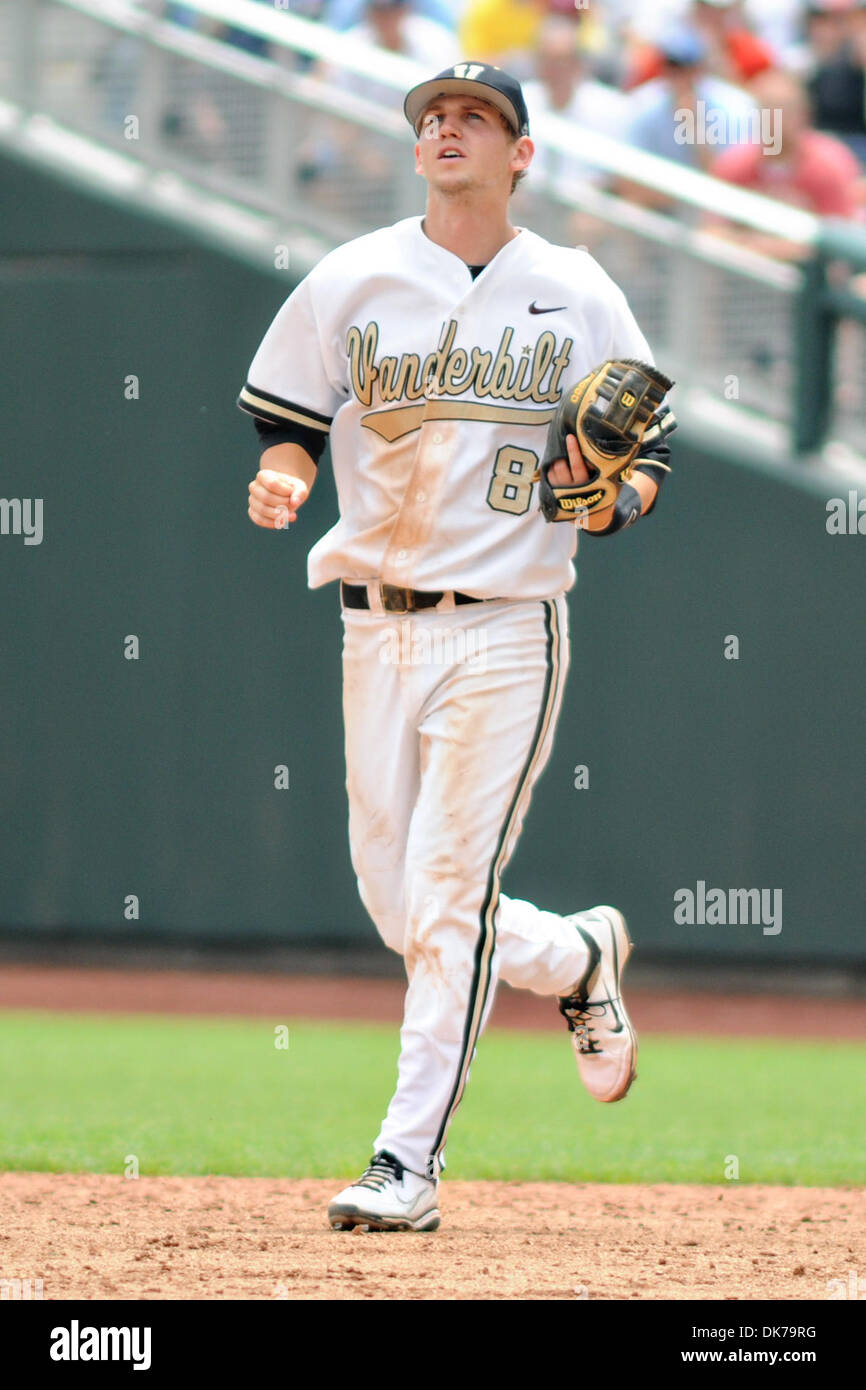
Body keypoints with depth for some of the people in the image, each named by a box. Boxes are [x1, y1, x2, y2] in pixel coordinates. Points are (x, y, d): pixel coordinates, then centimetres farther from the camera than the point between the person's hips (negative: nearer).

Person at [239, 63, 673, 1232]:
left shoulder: (577, 296, 3)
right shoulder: (351, 281, 5)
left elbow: (646, 456, 6)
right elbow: (290, 422, 10)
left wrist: (613, 496, -16)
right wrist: (282, 481, -12)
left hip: (506, 631, -3)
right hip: (378, 628, 3)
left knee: (449, 898, -10)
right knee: (397, 905, 6)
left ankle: (409, 1164, -7)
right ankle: (577, 959, 35)